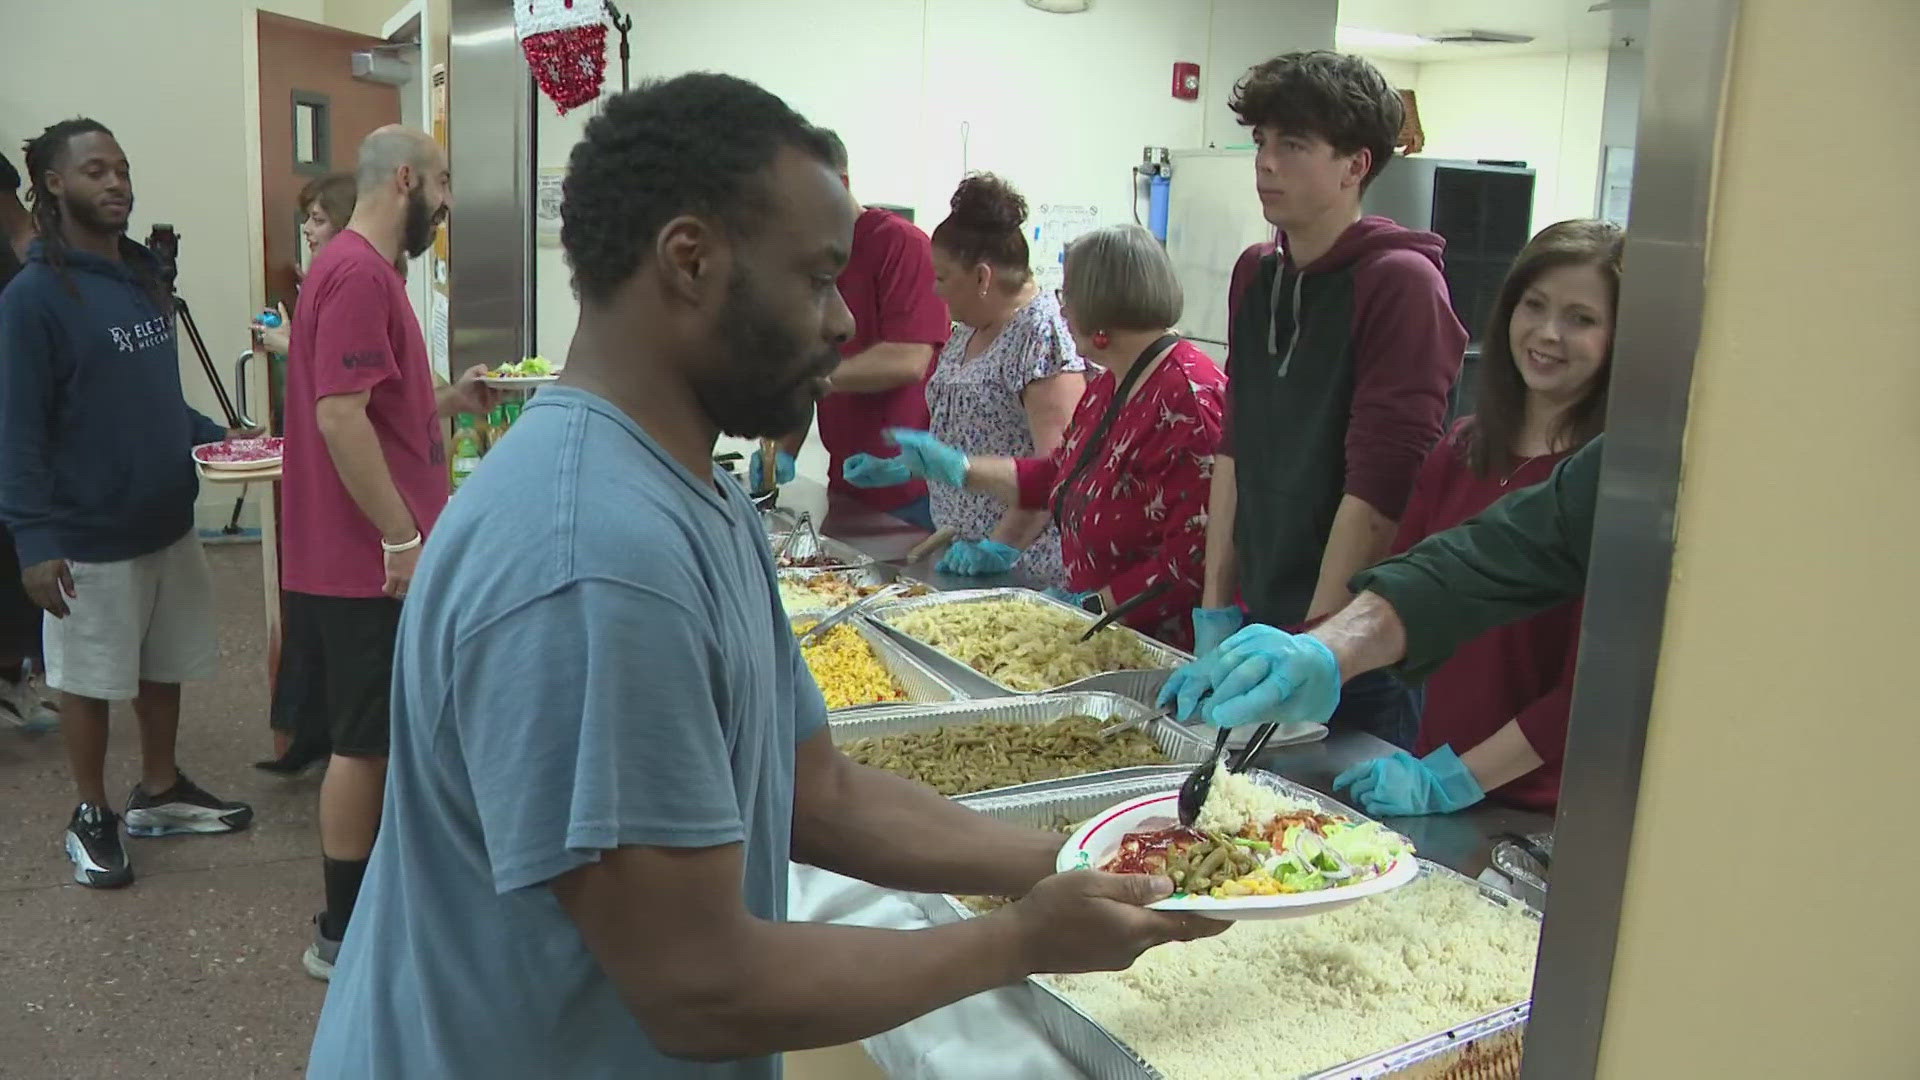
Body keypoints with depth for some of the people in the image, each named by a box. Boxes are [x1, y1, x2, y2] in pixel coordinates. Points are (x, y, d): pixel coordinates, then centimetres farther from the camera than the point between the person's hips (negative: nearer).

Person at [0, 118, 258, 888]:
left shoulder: (146, 278, 8)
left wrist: (213, 438, 1)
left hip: (168, 522, 7)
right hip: (91, 538, -7)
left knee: (164, 666, 18)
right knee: (90, 679, 9)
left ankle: (160, 792, 35)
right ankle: (92, 817, 26)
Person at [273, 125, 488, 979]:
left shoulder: (364, 268, 16)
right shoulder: (358, 274, -17)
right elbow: (339, 415, -24)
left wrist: (449, 401, 13)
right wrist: (402, 542, -22)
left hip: (367, 556, 10)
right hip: (370, 560, -10)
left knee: (376, 738, 18)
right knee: (364, 743, 0)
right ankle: (344, 935, 13)